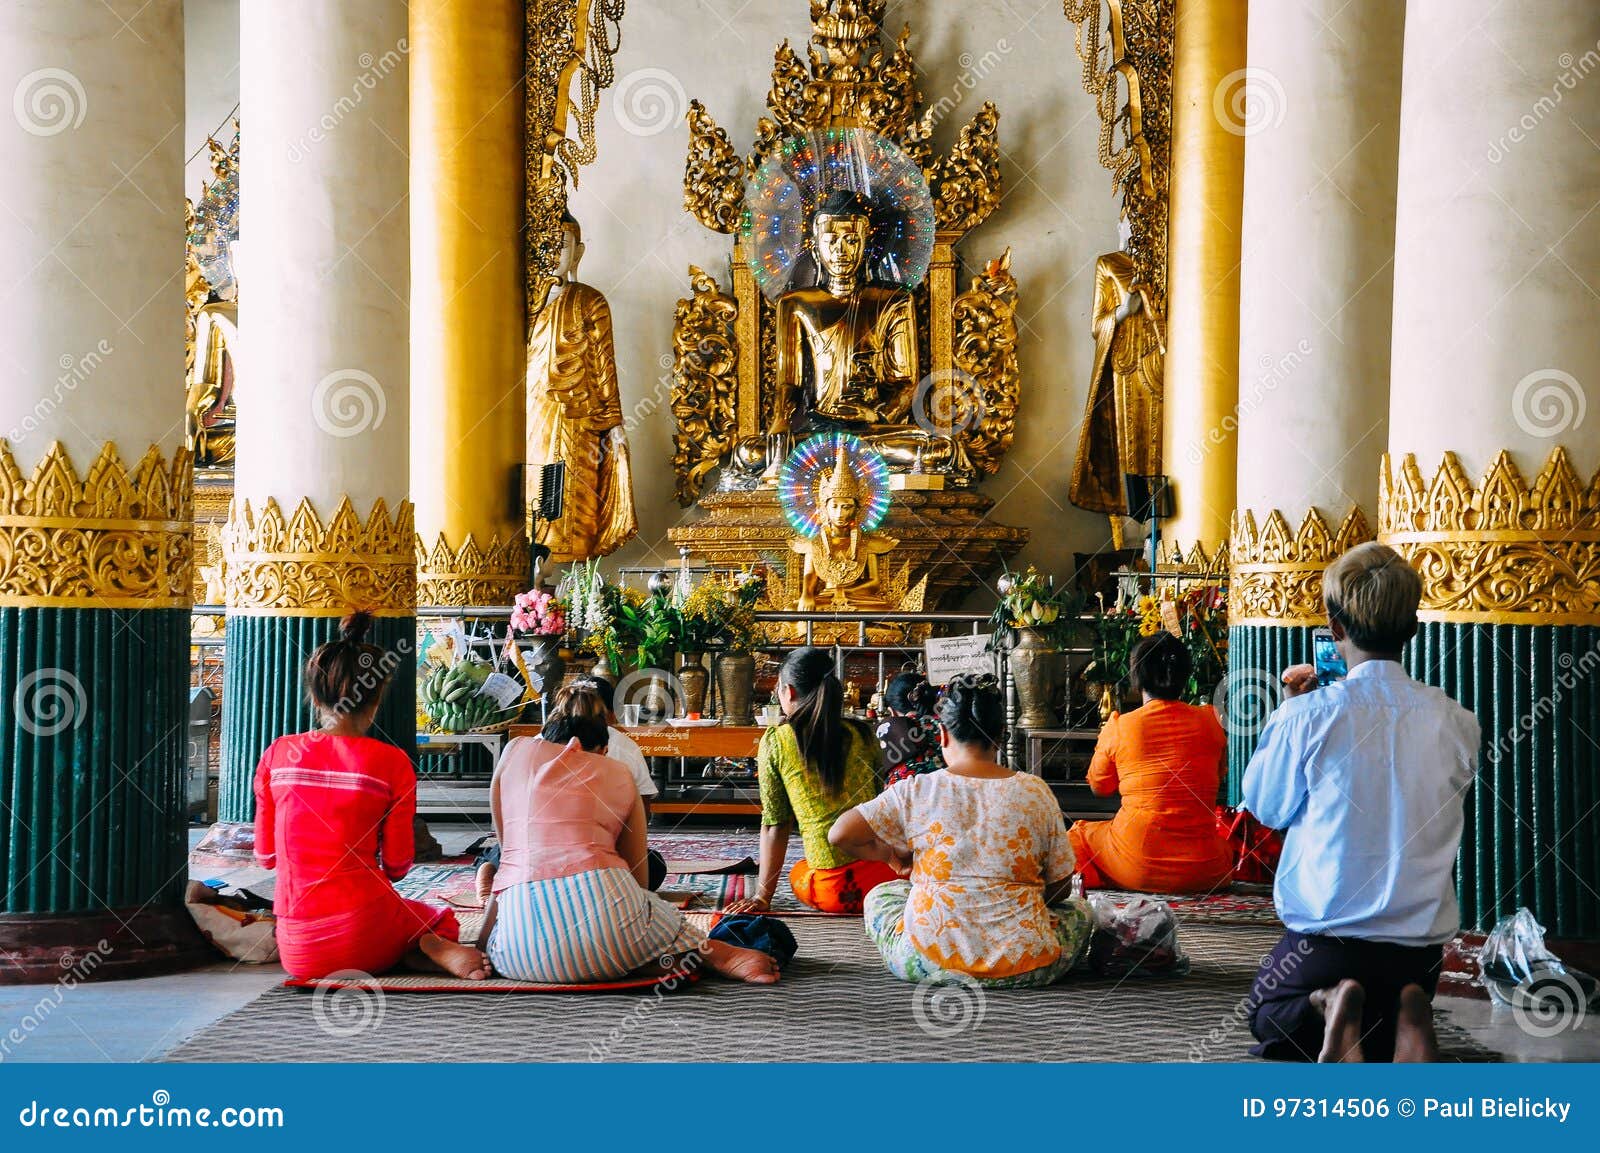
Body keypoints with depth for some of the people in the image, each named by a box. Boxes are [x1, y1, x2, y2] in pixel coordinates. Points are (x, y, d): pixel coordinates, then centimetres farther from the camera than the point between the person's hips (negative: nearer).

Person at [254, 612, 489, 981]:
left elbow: (265, 856, 8)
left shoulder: (277, 754, 0)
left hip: (298, 950, 2)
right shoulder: (391, 763, -7)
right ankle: (431, 951, -6)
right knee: (442, 920, 33)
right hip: (365, 933, -2)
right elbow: (397, 866, -2)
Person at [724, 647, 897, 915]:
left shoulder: (774, 741, -1)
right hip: (884, 871, 3)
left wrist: (763, 895, 9)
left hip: (831, 890, -3)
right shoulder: (861, 734, 5)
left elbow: (774, 824, 1)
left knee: (797, 872, 32)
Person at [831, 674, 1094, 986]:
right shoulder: (1035, 792, -2)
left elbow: (839, 834, -3)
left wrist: (889, 854, 17)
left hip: (928, 963, 0)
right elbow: (1061, 888, 5)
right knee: (1078, 911, 31)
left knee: (880, 895, 30)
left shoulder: (915, 792, -5)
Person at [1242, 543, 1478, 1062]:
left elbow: (1266, 806, 0)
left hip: (1327, 934, -3)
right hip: (1422, 945, 3)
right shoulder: (1458, 724, -5)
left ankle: (1324, 1009, -9)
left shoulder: (1311, 715, -15)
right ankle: (1406, 1018, -4)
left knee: (1268, 1015, 26)